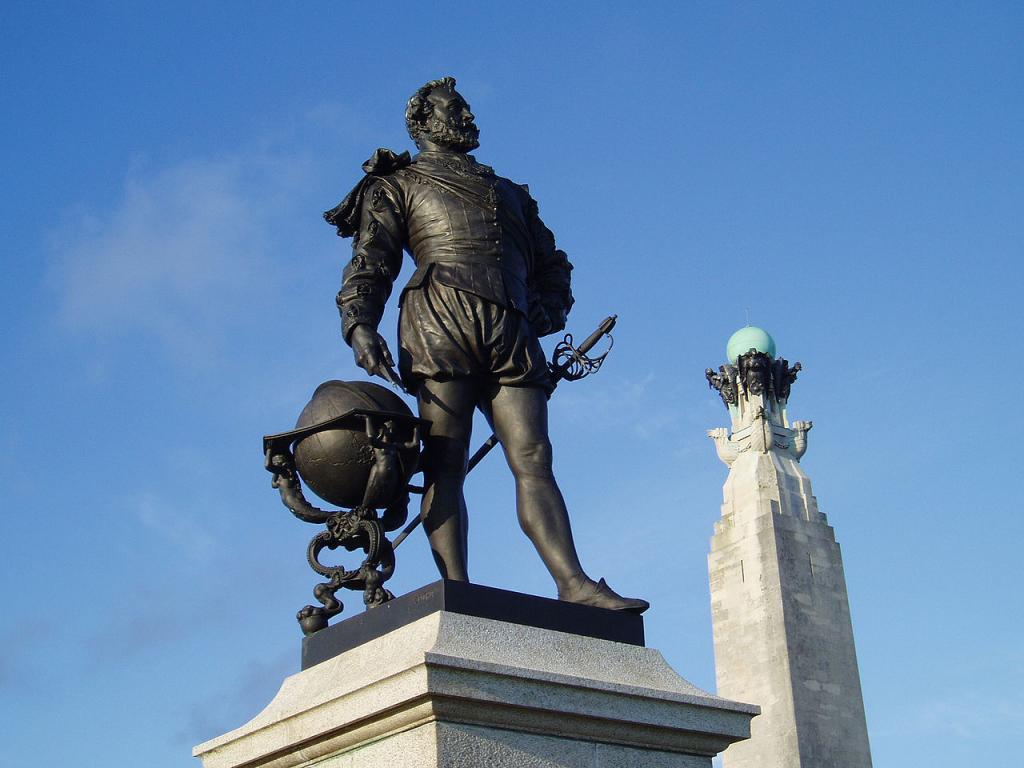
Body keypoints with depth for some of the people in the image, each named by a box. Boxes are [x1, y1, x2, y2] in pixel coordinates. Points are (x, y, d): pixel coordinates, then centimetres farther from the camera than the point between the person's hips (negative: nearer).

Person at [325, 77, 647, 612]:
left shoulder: (510, 193, 36)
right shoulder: (398, 184, 23)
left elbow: (552, 266, 34)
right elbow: (369, 263, 10)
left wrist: (545, 313, 11)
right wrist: (358, 326, -9)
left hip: (511, 333, 4)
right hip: (440, 317, -3)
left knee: (533, 458, -11)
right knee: (445, 462, -13)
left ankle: (574, 585, -22)